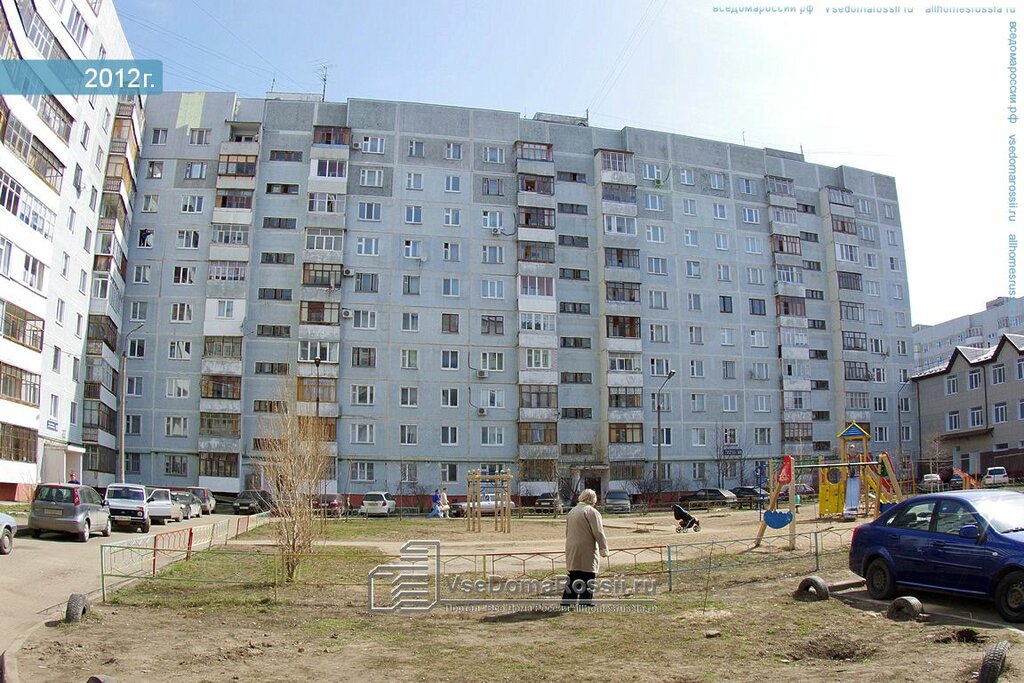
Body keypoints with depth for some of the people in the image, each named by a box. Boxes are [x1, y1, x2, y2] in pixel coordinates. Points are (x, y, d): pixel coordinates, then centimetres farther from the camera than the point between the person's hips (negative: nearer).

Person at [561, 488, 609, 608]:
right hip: (586, 550, -7)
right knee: (587, 576, 0)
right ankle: (585, 602, 1)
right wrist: (604, 549, -8)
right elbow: (599, 533, -13)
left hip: (571, 550, 7)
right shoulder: (592, 512, -10)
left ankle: (567, 601, 11)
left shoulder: (571, 512, 15)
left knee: (573, 576, 11)